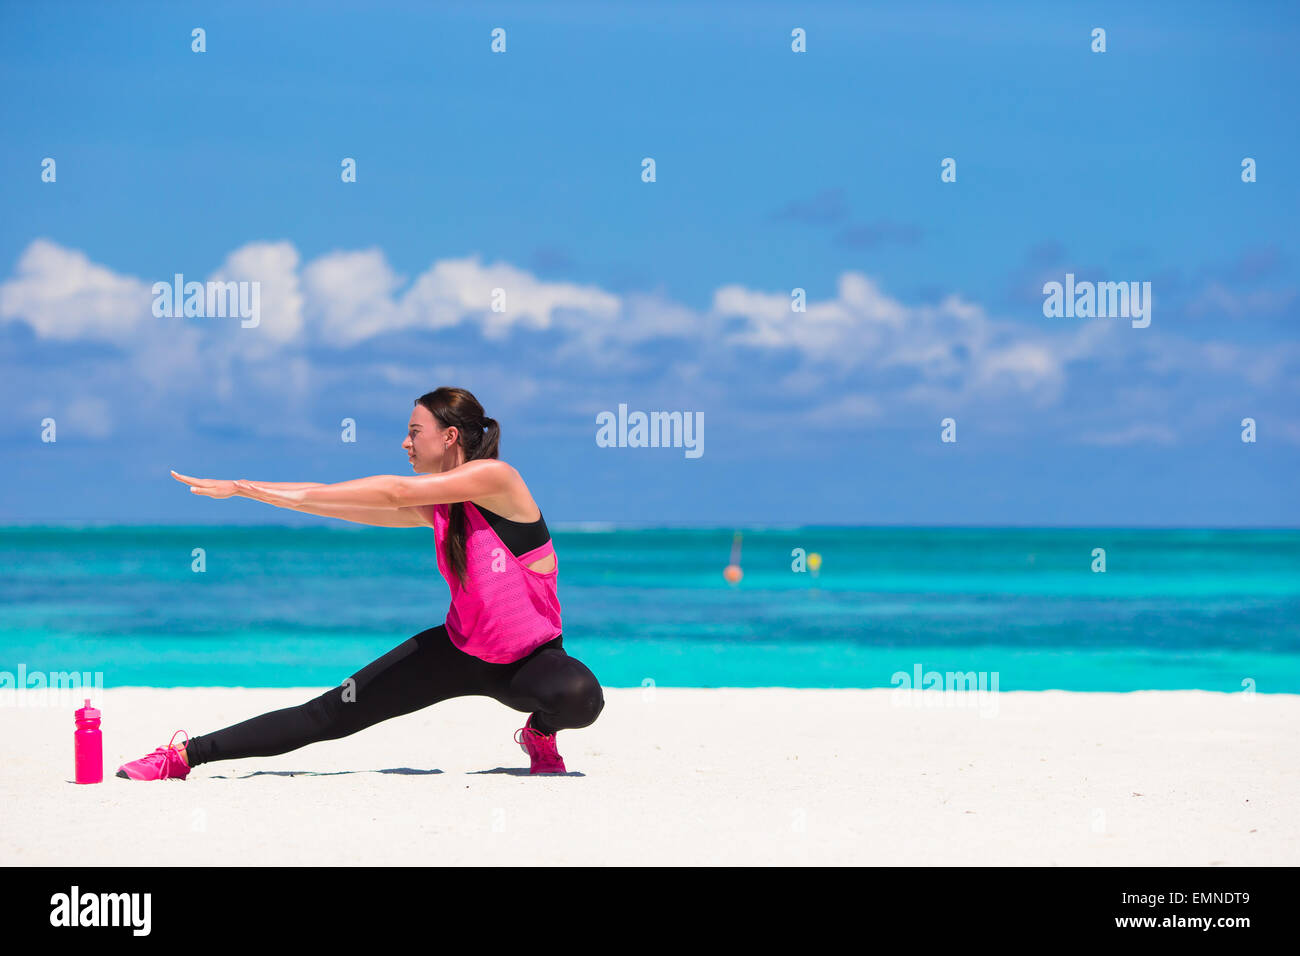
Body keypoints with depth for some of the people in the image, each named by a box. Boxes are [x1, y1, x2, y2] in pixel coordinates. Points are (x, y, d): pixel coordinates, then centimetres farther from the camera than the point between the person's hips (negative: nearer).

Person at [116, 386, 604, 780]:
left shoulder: (495, 478, -19)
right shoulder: (435, 506, 2)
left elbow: (393, 493, -25)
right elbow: (342, 505, 3)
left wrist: (298, 493, -21)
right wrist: (243, 489, -1)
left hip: (533, 660, -5)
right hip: (462, 650, 5)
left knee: (578, 695, -40)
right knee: (329, 715, -3)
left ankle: (541, 733, -5)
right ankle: (186, 754, 3)